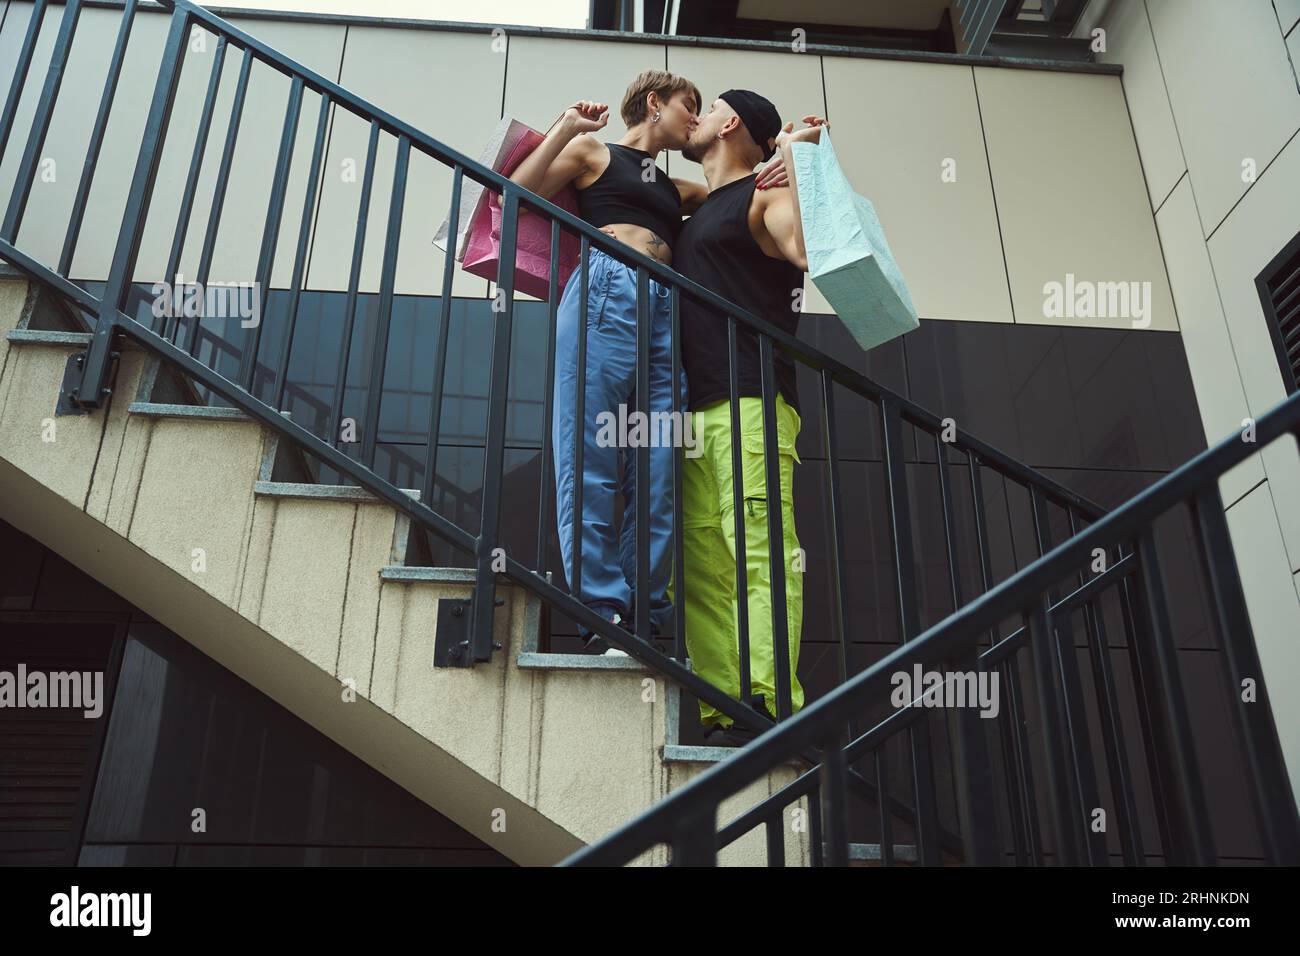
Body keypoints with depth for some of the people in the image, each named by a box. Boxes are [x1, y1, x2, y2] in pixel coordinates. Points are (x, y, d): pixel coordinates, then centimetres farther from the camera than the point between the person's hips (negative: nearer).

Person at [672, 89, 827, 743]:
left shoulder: (762, 194, 6)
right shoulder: (697, 215, 30)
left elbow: (810, 248, -15)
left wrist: (794, 155, -9)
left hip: (750, 400, -8)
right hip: (696, 409, 8)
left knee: (761, 550, -16)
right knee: (705, 569, -2)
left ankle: (769, 706, -22)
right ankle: (722, 714, -4)